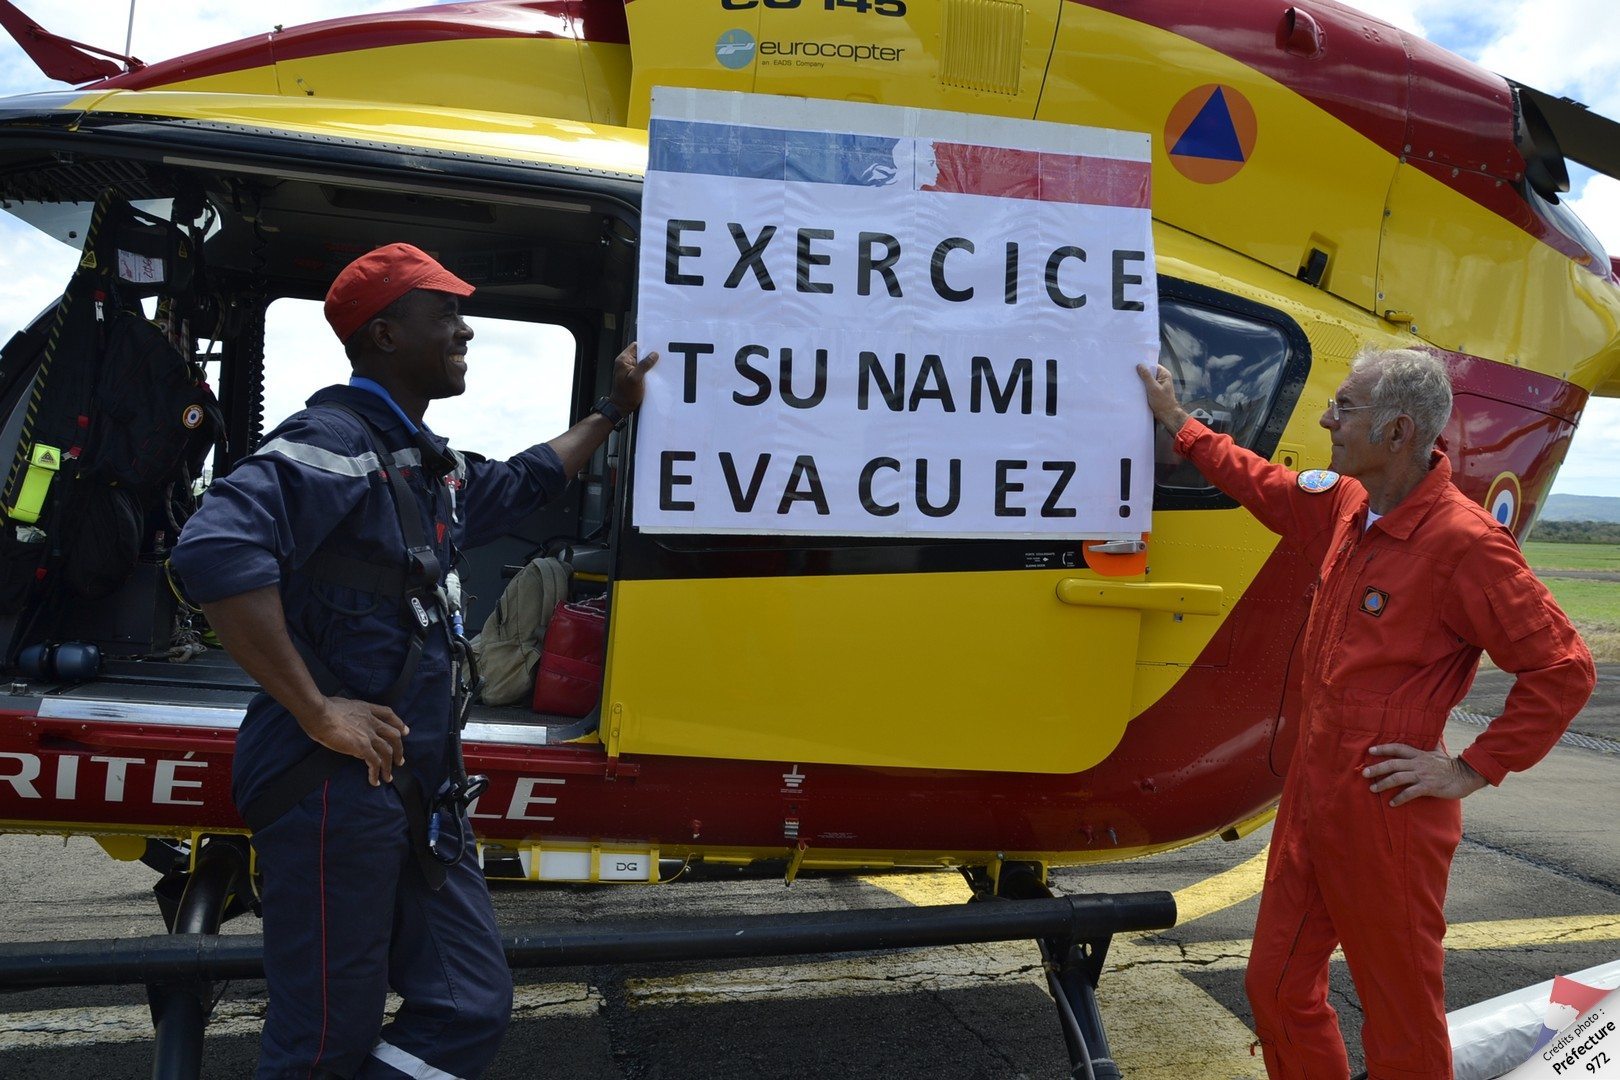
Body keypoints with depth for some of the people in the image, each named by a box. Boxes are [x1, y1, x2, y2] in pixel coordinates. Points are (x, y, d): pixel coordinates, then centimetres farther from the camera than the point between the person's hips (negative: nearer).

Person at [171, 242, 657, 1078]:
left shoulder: (428, 463, 17)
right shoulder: (335, 440, -14)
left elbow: (520, 484, 38)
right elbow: (216, 550, -30)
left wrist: (612, 412, 41)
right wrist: (317, 712, -27)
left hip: (418, 792, 9)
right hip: (337, 788, -9)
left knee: (470, 1008, 11)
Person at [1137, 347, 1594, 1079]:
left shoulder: (1464, 542, -18)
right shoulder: (1347, 507, 5)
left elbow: (1562, 669, -15)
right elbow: (1262, 484, 25)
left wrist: (1472, 770, -13)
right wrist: (1175, 420, 31)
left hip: (1386, 818, -8)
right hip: (1312, 800, 8)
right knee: (1277, 988, 17)